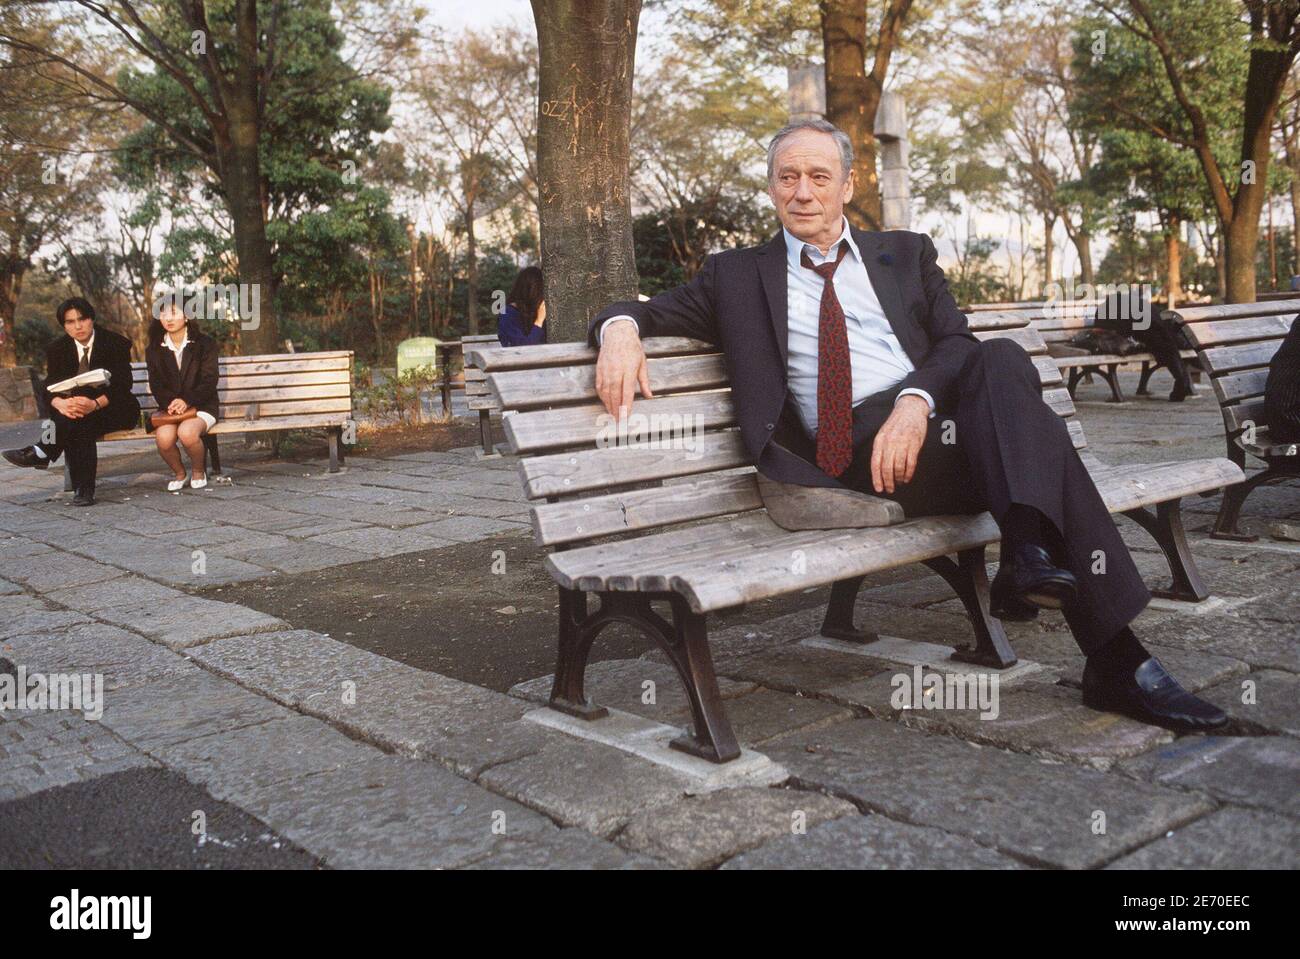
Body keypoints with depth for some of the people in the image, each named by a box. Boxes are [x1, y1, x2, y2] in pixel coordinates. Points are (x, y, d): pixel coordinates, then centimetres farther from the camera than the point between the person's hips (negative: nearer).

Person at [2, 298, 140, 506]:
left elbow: (122, 386, -17)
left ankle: (42, 452, -42)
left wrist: (95, 404, -38)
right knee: (80, 429, -34)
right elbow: (48, 389, -6)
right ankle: (84, 489, -38)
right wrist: (61, 403, -33)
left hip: (116, 410, -3)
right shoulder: (57, 349, 4)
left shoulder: (116, 343, -7)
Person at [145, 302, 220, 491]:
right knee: (164, 437, -30)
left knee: (187, 432, -35)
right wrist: (170, 403, -17)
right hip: (169, 408, 3)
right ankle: (179, 473, 1)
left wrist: (187, 401, -22)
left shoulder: (205, 343, 1)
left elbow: (209, 381, -6)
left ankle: (199, 472, -4)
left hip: (201, 406, -3)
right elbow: (156, 385, 4)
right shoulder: (154, 350, 11)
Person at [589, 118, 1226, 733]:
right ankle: (1118, 662, -34)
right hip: (852, 455, -3)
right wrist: (622, 326, -12)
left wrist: (916, 400, -14)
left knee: (1002, 360, -31)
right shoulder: (738, 274, 20)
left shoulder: (906, 254, 23)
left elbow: (957, 343, 9)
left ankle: (1030, 552, -35)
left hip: (937, 422, 3)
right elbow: (657, 310, 15)